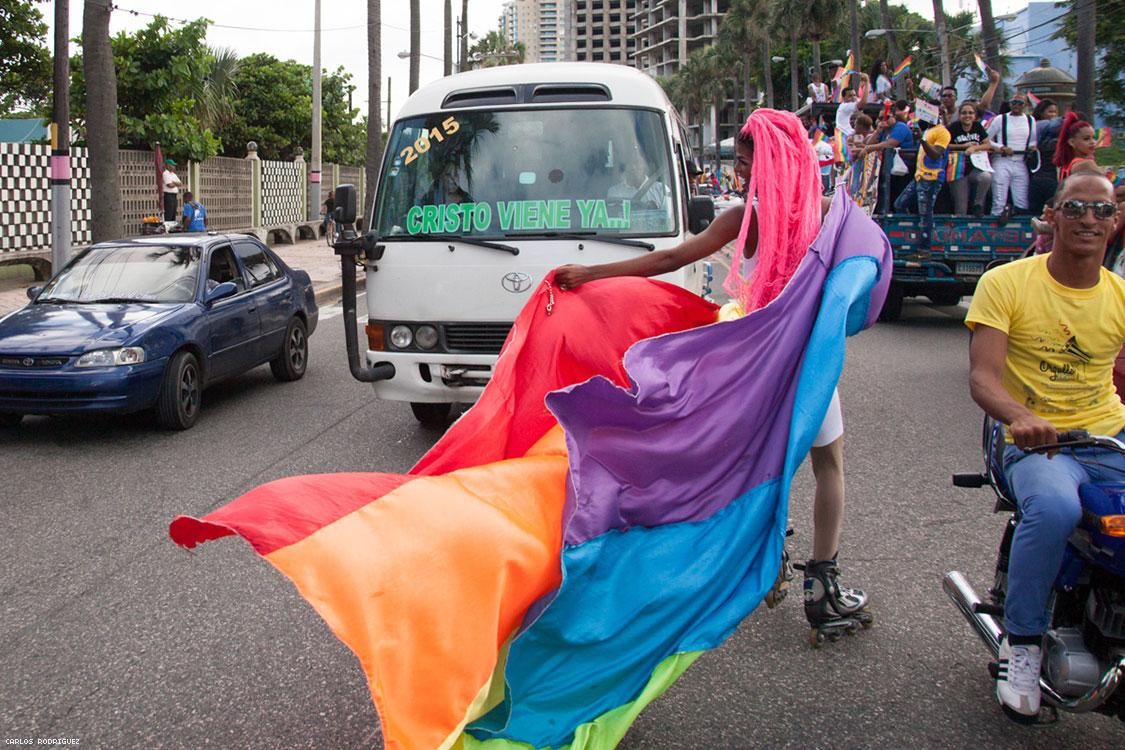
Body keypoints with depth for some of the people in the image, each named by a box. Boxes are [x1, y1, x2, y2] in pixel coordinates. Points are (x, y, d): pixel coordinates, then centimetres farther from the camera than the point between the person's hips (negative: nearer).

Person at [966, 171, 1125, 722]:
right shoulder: (1006, 283, -2)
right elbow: (982, 377, -12)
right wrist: (1020, 417, -33)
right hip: (1037, 443, -4)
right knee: (1053, 507, -35)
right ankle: (1022, 640, -12)